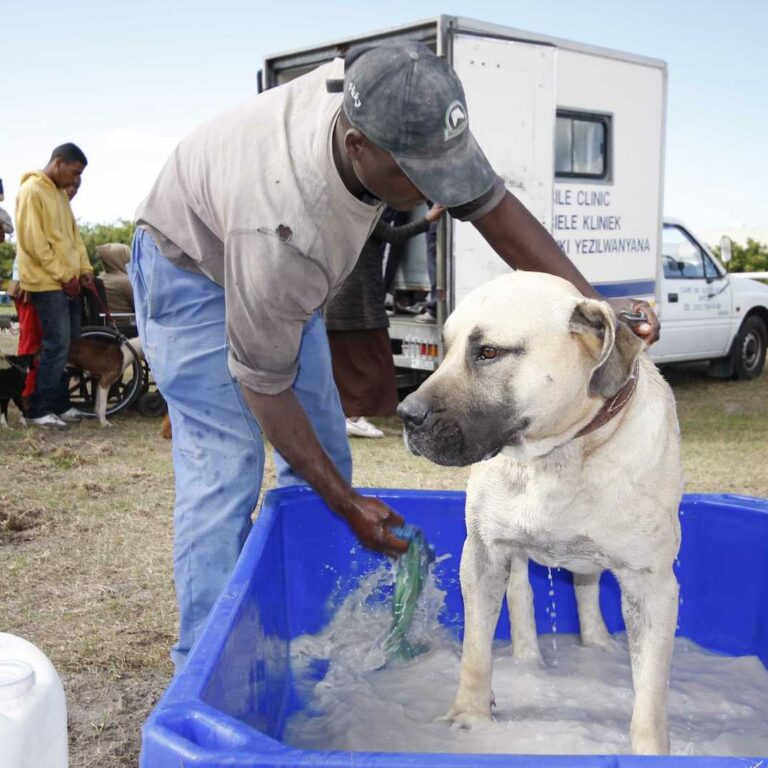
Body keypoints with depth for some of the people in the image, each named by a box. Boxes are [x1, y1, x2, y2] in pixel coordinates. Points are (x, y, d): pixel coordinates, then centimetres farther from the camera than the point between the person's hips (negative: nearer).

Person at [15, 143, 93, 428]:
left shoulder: (60, 193, 17)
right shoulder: (31, 191, -11)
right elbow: (34, 242, -16)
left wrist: (84, 268, 7)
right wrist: (62, 275, -15)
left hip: (67, 281, 9)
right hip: (47, 282, -9)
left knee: (70, 345, 9)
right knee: (57, 346, -10)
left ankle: (59, 404, 17)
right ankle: (38, 410, -1)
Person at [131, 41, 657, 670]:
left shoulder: (402, 113, -27)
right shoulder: (284, 234, -44)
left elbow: (492, 206, -13)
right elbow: (262, 383, -30)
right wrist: (346, 503, -22)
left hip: (284, 278, 7)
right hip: (190, 270, -7)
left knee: (325, 450, 5)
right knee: (224, 469, -16)